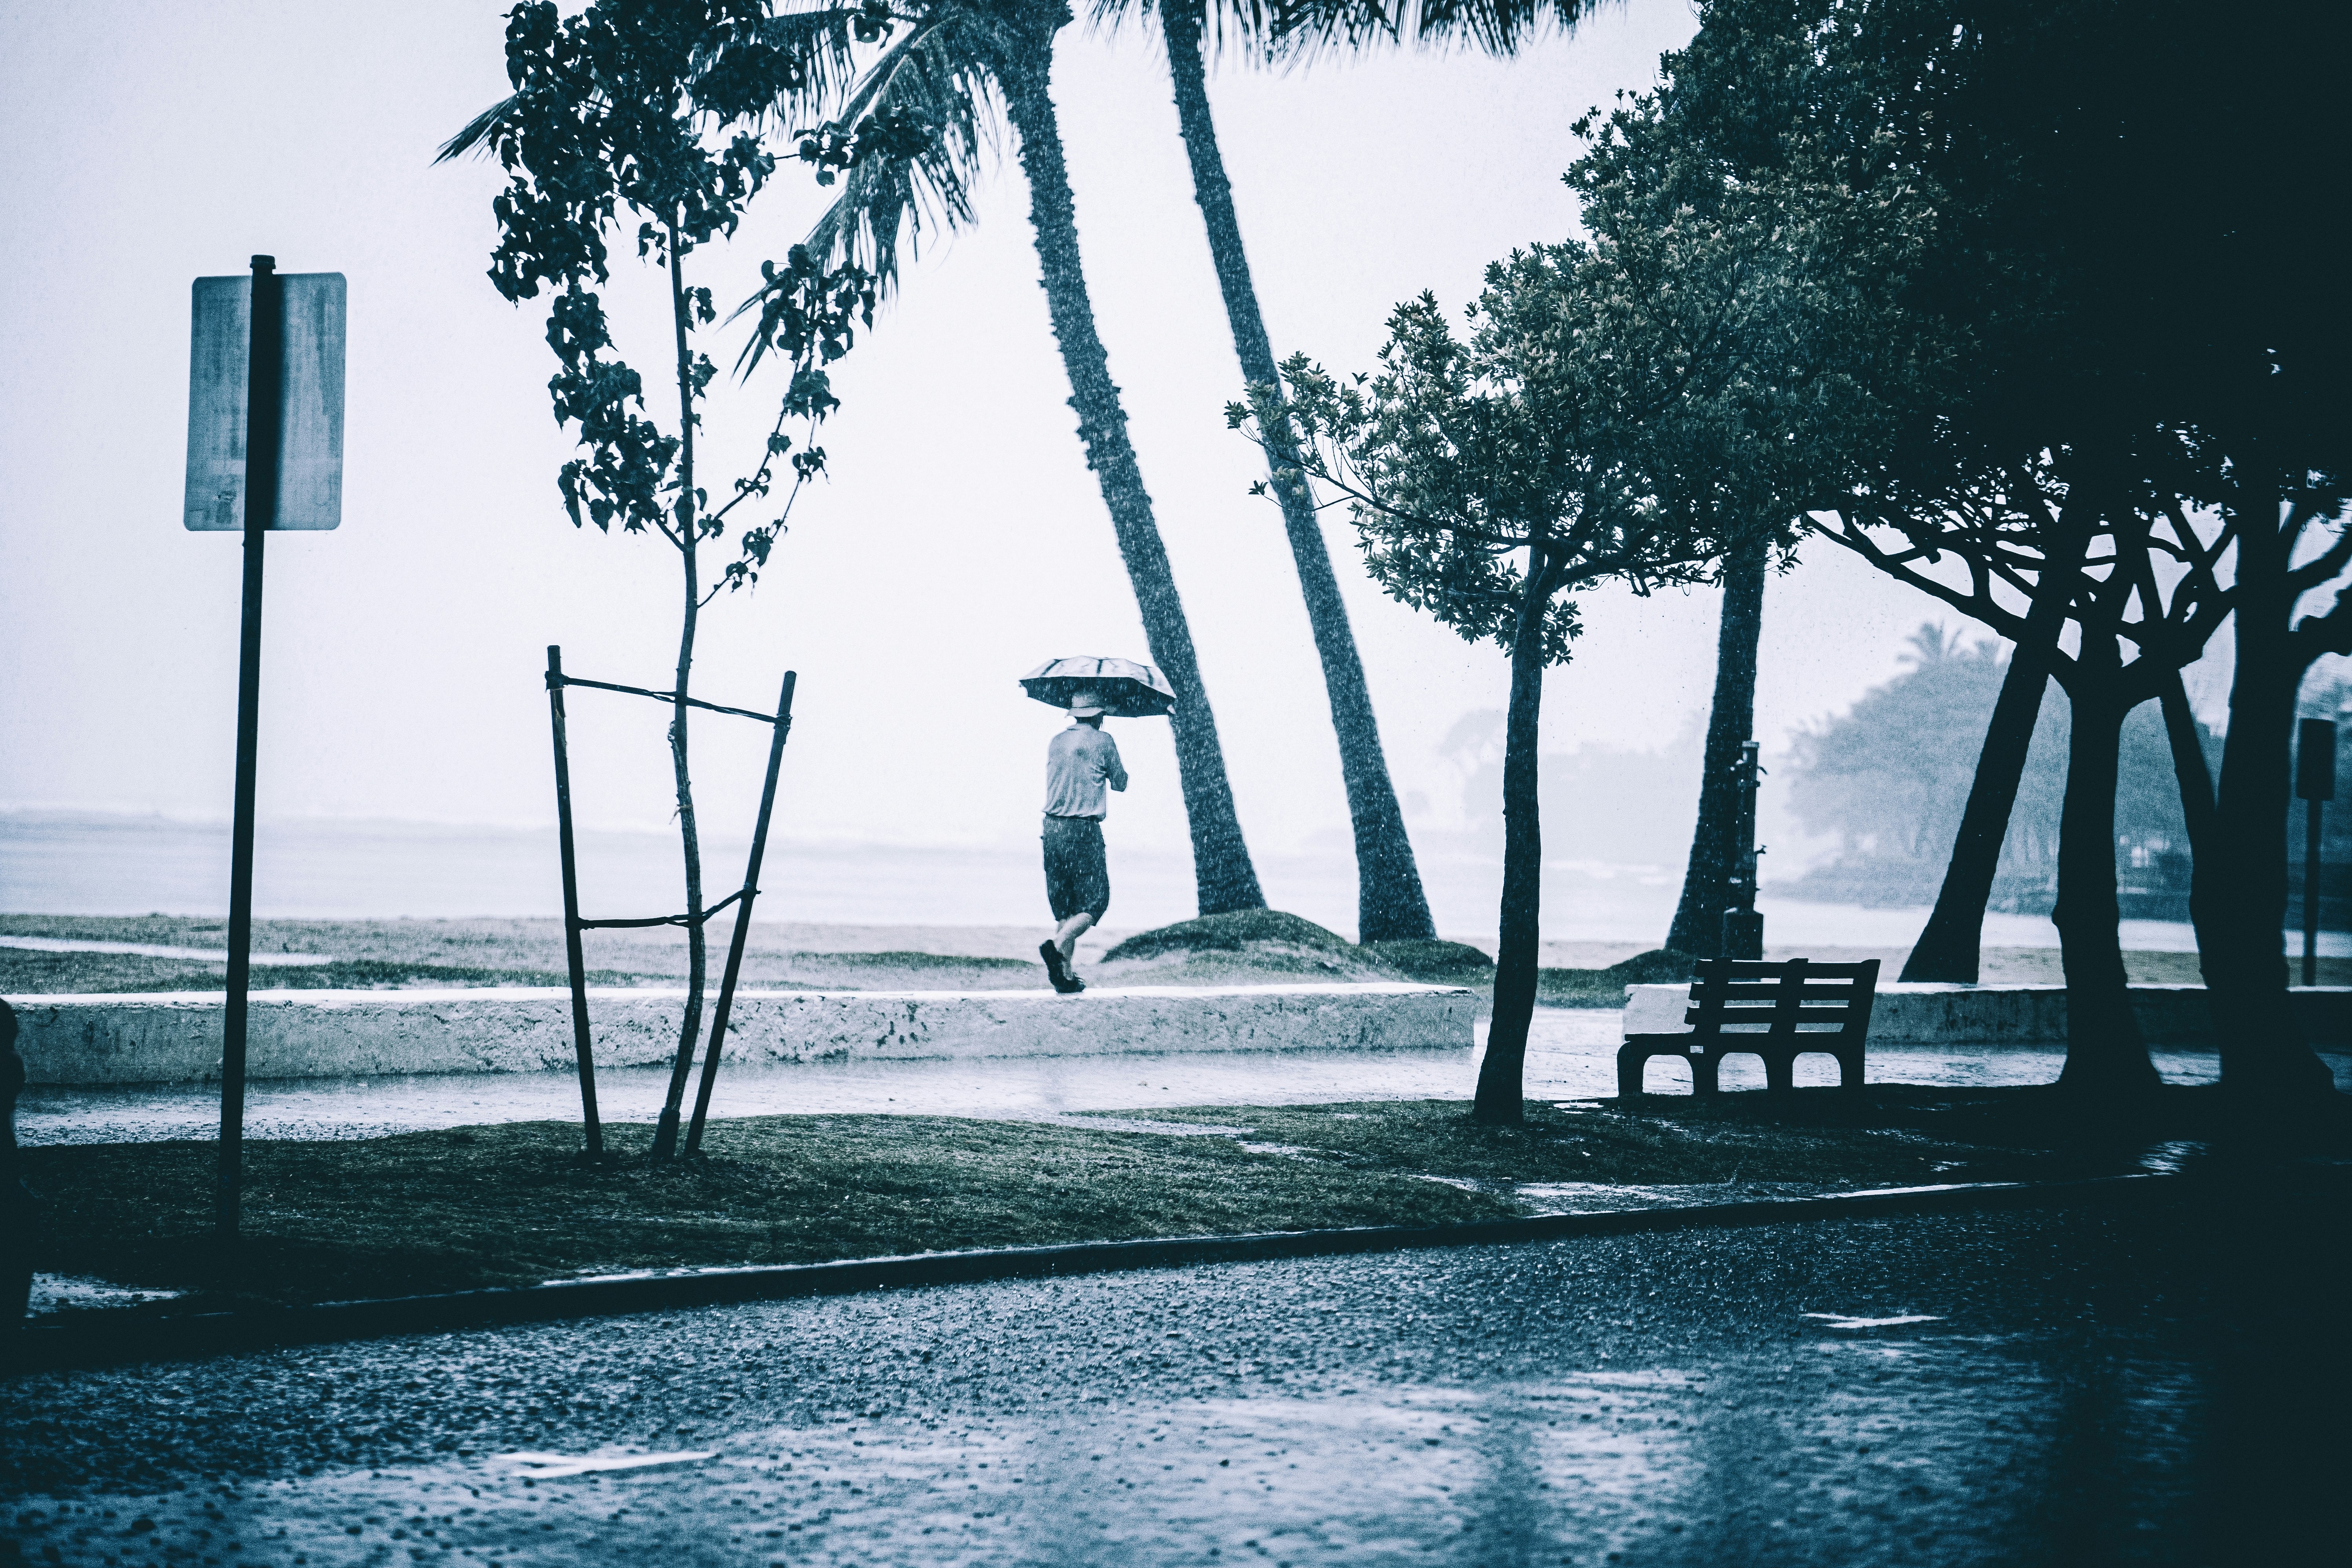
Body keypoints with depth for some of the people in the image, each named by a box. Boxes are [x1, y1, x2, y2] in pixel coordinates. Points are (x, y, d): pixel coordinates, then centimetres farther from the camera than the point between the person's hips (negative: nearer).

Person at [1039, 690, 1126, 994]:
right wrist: (1121, 772, 30)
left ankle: (1066, 977, 7)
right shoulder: (1103, 741, -3)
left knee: (1064, 905, 11)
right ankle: (1057, 946, -22)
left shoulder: (1055, 742, 11)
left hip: (1053, 829, 6)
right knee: (1095, 900, 1)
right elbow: (1120, 784, 8)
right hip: (1084, 831, -5)